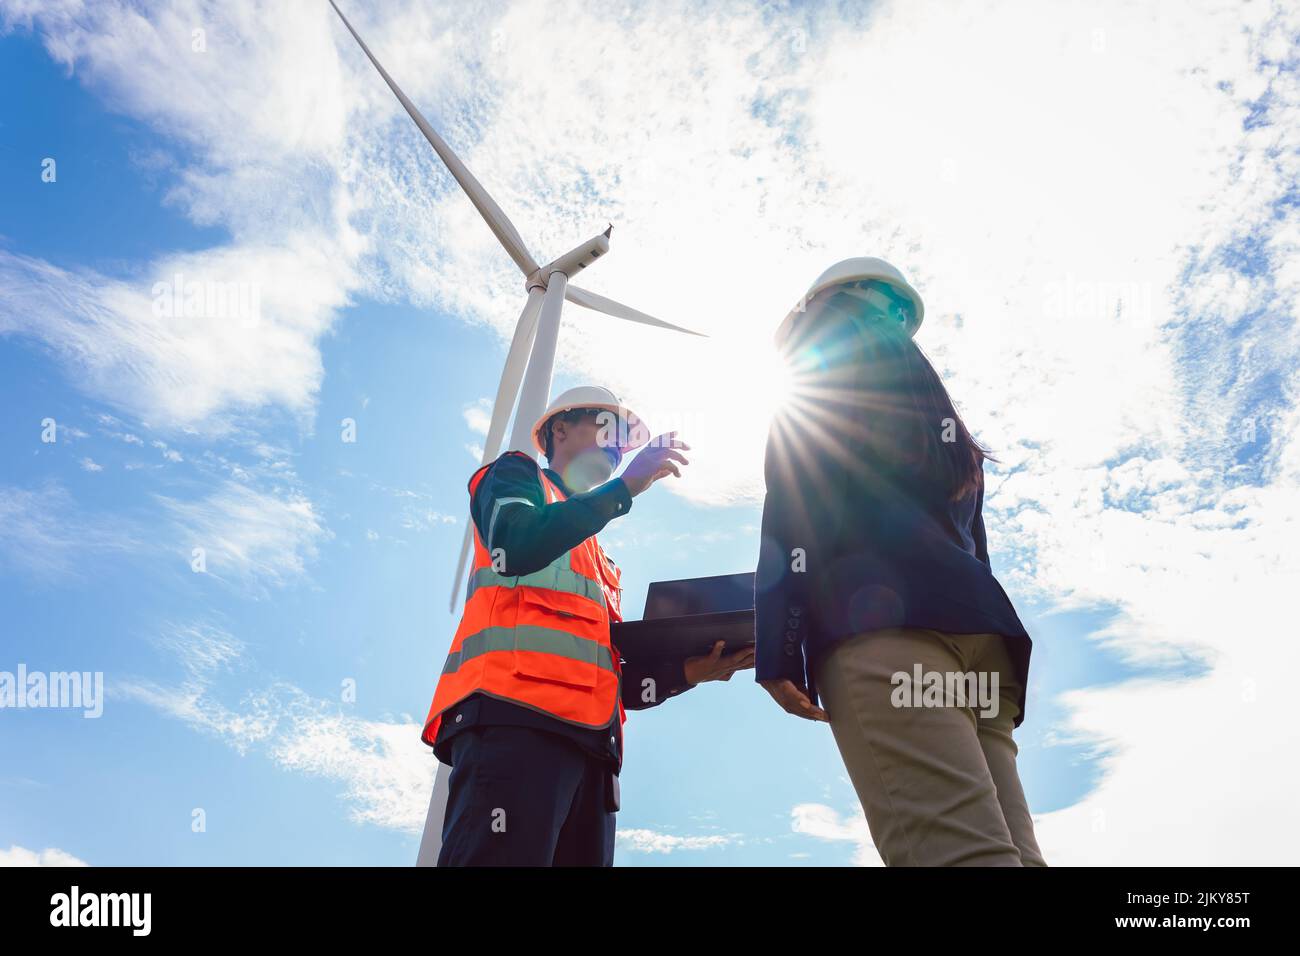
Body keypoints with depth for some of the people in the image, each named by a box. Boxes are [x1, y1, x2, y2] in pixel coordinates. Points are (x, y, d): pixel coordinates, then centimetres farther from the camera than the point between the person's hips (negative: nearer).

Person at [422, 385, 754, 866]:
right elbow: (517, 548, -9)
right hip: (513, 716, -7)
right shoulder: (515, 475, 17)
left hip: (587, 740, 8)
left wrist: (689, 670, 9)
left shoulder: (602, 562, 35)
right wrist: (627, 486, -4)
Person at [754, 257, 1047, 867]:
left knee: (956, 853, -19)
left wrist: (776, 647, -9)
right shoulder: (940, 415, 37)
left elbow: (795, 501, -2)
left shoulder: (836, 342, 15)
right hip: (979, 627, 8)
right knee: (1006, 853, -3)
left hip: (881, 617, -8)